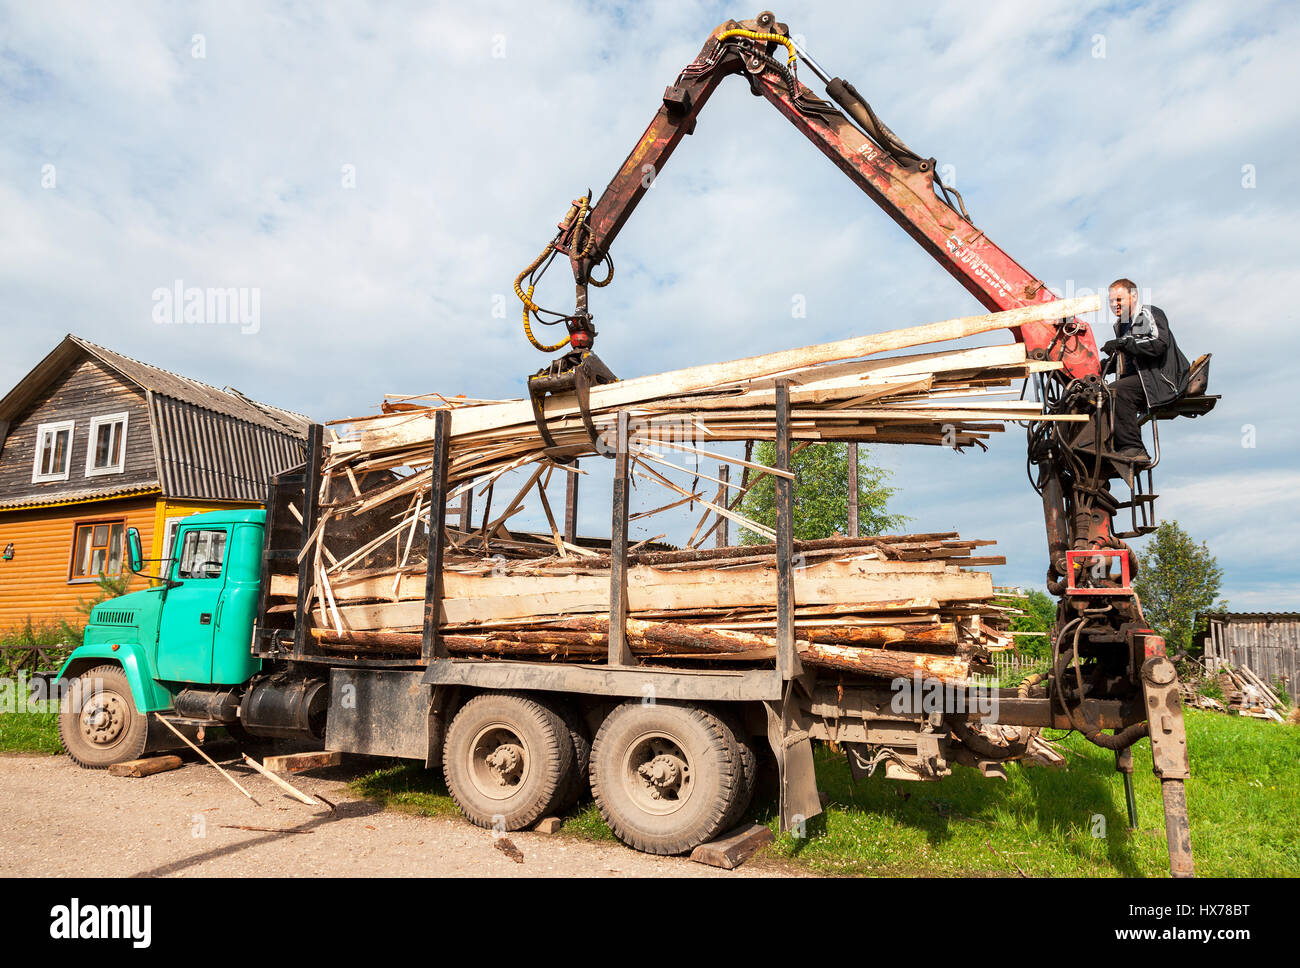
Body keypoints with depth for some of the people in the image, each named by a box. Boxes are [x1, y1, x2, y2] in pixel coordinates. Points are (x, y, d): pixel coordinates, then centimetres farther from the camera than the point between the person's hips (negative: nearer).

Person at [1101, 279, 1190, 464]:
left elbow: (1159, 344, -21)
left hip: (1161, 379, -9)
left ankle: (1133, 449, -32)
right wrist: (1108, 364, 9)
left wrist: (1124, 343, -24)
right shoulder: (1121, 324, 23)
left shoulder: (1150, 314, -3)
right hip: (1139, 379, 9)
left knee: (1117, 391, -31)